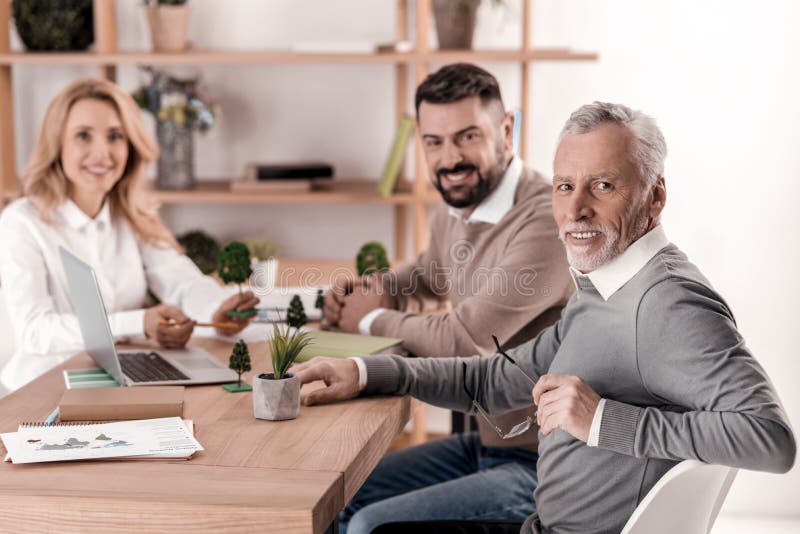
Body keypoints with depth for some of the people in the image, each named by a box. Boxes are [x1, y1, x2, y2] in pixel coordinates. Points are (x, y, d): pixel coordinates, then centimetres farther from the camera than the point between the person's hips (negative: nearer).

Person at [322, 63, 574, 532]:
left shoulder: (548, 221, -23)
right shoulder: (452, 211, 5)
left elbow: (464, 340, -25)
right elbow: (430, 275, 29)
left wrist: (374, 319, -6)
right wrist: (379, 291, 6)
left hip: (545, 469, -9)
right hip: (487, 441, 9)